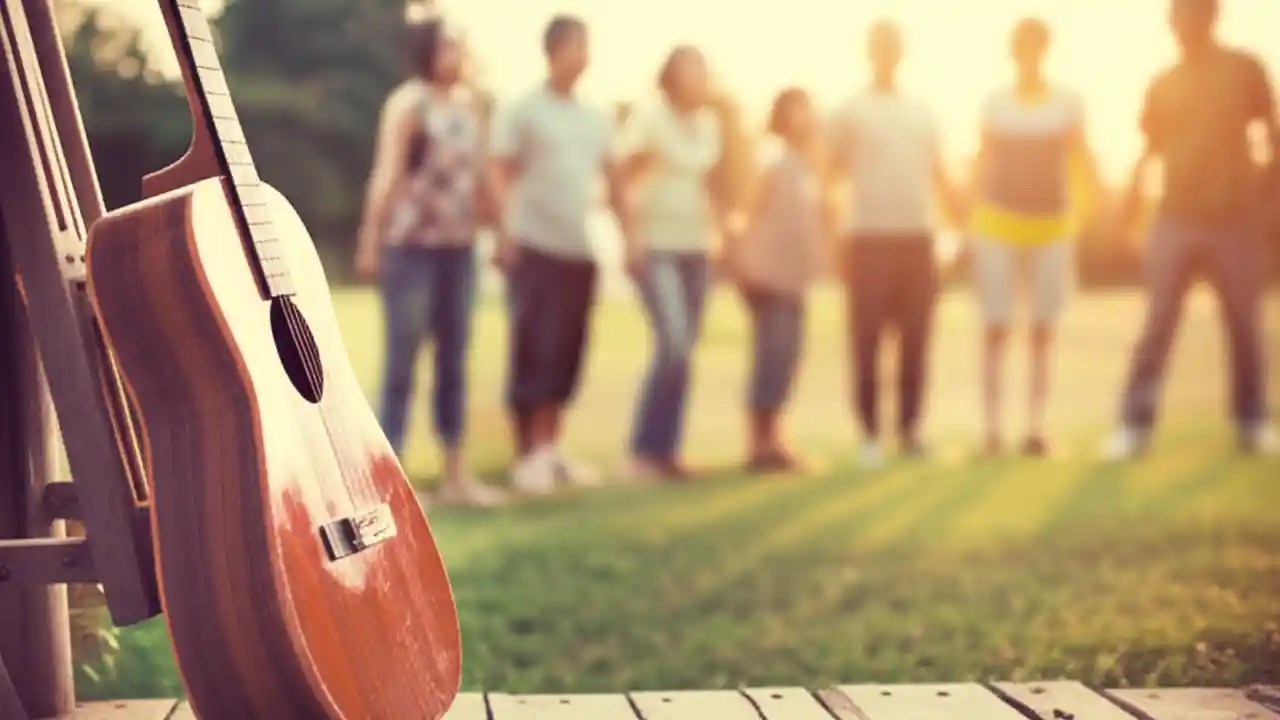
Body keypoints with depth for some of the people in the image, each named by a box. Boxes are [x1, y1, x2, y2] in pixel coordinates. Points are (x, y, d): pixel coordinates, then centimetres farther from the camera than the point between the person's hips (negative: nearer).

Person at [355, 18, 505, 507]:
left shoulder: (469, 104, 12)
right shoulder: (408, 102, -8)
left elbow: (481, 171, 14)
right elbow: (387, 174, -14)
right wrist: (370, 243, -19)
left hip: (459, 246, 7)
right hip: (412, 245, -7)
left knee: (454, 360, 10)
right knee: (403, 359, -3)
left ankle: (456, 476, 17)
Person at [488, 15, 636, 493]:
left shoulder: (596, 119, 14)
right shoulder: (522, 111, -3)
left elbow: (613, 180, 17)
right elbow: (499, 174, -8)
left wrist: (630, 235, 9)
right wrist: (505, 232, -20)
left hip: (580, 251, 6)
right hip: (534, 247, -6)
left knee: (566, 354, 8)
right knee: (533, 351, -5)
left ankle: (550, 450, 17)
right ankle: (527, 456, 0)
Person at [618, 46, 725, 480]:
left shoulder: (709, 125, 12)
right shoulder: (649, 120, -7)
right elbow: (620, 180, -8)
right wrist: (633, 239, -15)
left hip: (695, 249, 6)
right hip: (656, 247, -6)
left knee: (682, 352, 4)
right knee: (674, 346, -17)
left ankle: (665, 450, 10)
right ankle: (646, 449, -7)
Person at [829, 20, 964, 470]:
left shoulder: (923, 112, 13)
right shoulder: (851, 112, 2)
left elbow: (939, 177, 17)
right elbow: (831, 175, 1)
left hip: (917, 238, 3)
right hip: (870, 238, -3)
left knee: (916, 341, 4)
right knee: (867, 342, -2)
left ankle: (909, 429, 13)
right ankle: (870, 434, 4)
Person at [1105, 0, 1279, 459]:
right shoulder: (1162, 85, 7)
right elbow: (1151, 150, 10)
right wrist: (1133, 195, -4)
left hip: (1236, 221, -1)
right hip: (1176, 221, 1)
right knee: (1157, 327, -2)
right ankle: (1134, 425, 0)